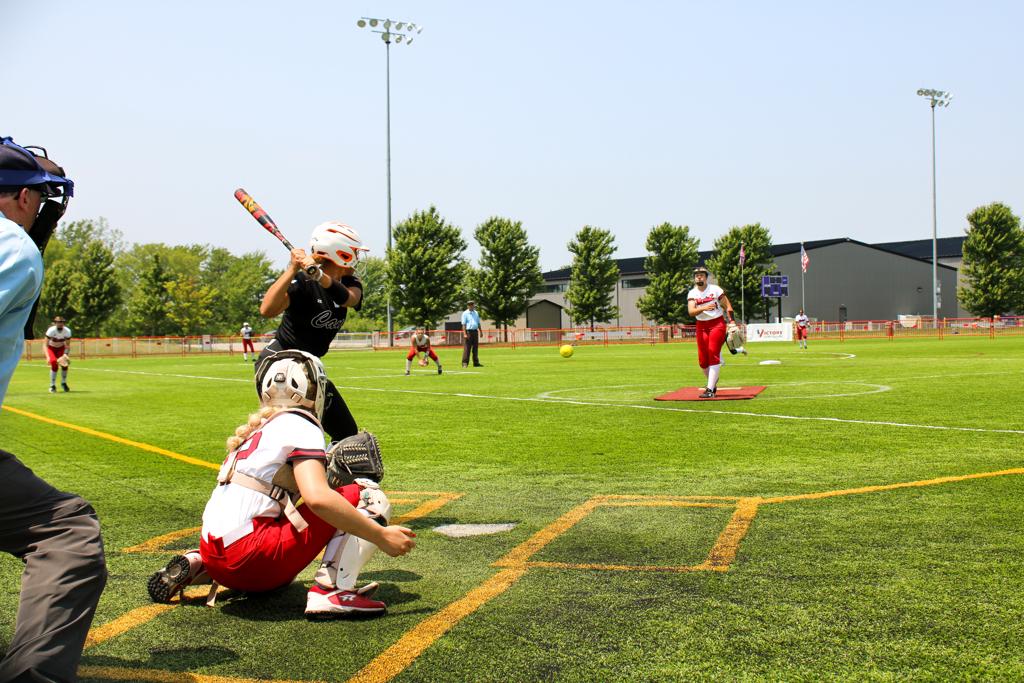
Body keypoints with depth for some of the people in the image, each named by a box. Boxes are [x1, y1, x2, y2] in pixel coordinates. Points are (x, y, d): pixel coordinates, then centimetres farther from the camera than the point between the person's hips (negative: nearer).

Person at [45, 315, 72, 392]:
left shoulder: (67, 331, -20)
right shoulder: (51, 330, -28)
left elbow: (67, 345, -9)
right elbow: (46, 345, -27)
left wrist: (66, 354, -26)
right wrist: (47, 356, -40)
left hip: (61, 348, 3)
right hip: (51, 348, -3)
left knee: (65, 364, -19)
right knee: (54, 364, -26)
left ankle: (63, 383, 7)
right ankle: (52, 385, -11)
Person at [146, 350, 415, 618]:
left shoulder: (257, 429, 21)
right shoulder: (300, 426, -5)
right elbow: (318, 498, -21)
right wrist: (381, 536, -16)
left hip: (215, 559, 9)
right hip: (250, 558, -9)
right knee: (368, 496, -6)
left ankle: (196, 567, 19)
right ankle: (330, 590, -18)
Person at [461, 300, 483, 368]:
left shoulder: (476, 313, 15)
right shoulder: (465, 313, -2)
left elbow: (478, 323, 20)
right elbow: (463, 324, -8)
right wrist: (464, 334, -16)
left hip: (475, 331, 6)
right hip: (468, 331, -6)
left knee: (475, 348, 10)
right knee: (467, 348, -8)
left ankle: (476, 363, 16)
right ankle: (465, 363, -8)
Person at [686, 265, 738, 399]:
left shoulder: (715, 289, -2)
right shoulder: (692, 294, 2)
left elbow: (727, 306, 0)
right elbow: (691, 312, -14)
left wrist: (732, 322, -11)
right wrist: (704, 308, -33)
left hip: (717, 324, -3)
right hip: (701, 326, 3)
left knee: (713, 354, -14)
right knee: (702, 360, 2)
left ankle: (710, 389, -15)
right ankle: (713, 382, 27)